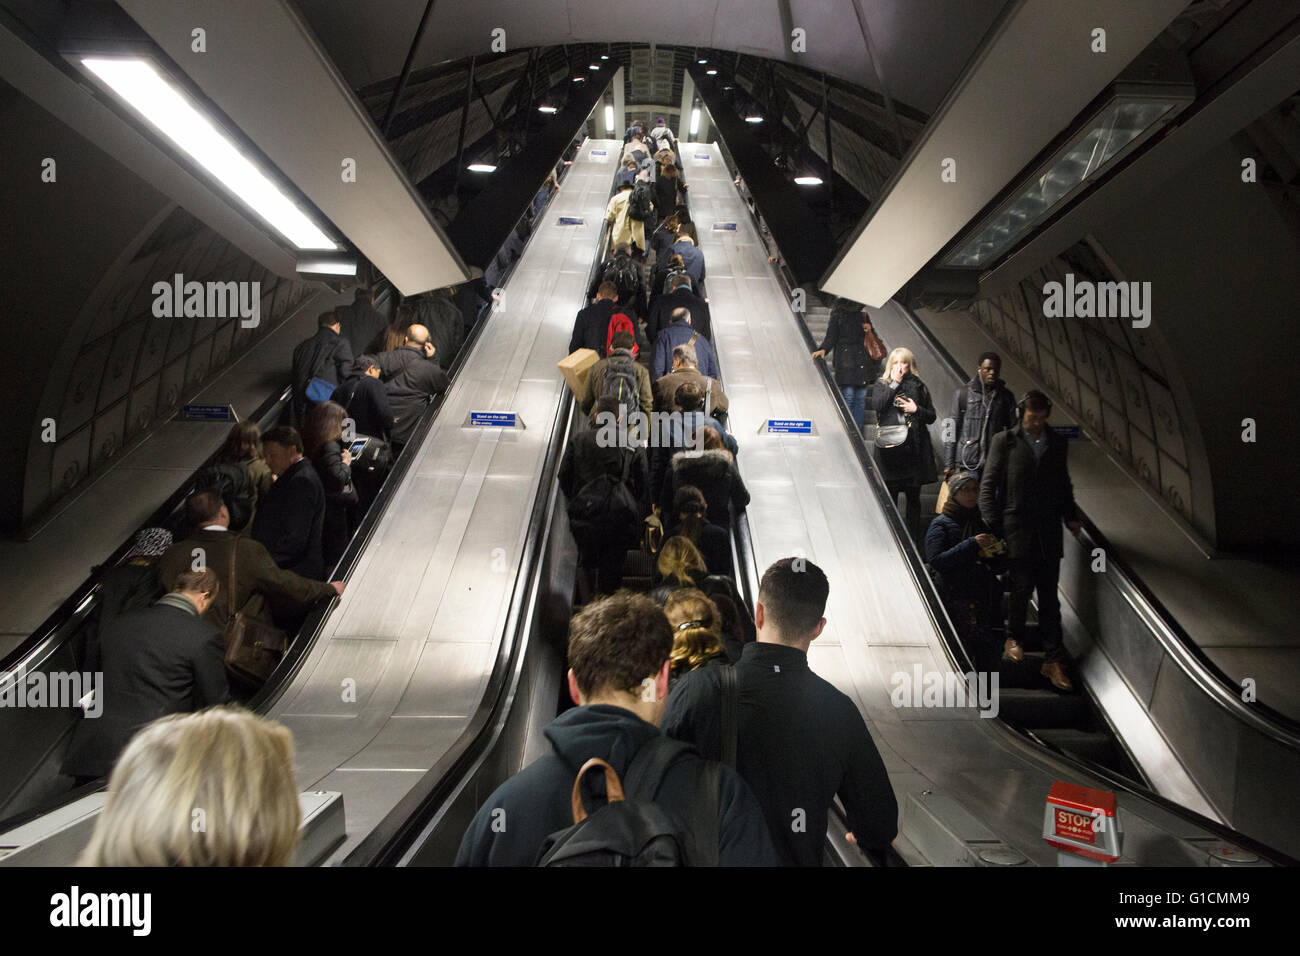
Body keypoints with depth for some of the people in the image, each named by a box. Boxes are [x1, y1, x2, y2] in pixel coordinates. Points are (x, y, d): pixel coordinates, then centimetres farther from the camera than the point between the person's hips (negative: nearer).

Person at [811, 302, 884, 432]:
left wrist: (870, 330, 3)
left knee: (861, 398, 2)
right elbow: (830, 337, -1)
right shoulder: (837, 317, 3)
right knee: (848, 396, -10)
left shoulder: (864, 316, 16)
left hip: (863, 362, 4)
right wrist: (823, 349, -19)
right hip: (845, 362, -4)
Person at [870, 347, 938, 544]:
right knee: (889, 497, 2)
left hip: (914, 447, 1)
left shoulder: (918, 386, 10)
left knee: (913, 498, 6)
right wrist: (894, 383, -10)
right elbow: (877, 405, -13)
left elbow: (932, 416, 11)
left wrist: (916, 410, -7)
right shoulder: (882, 385, 8)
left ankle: (914, 541, 11)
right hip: (890, 445, -1)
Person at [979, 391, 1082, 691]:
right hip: (1016, 528, -3)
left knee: (1049, 594, 3)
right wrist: (991, 522, -6)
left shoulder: (1057, 444, 13)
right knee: (1023, 585, -6)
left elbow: (1064, 485, 22)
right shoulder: (1004, 441, 2)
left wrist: (1071, 517, 10)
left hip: (1048, 531, 3)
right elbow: (988, 484, 1)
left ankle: (1054, 660, 6)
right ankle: (1014, 637, 21)